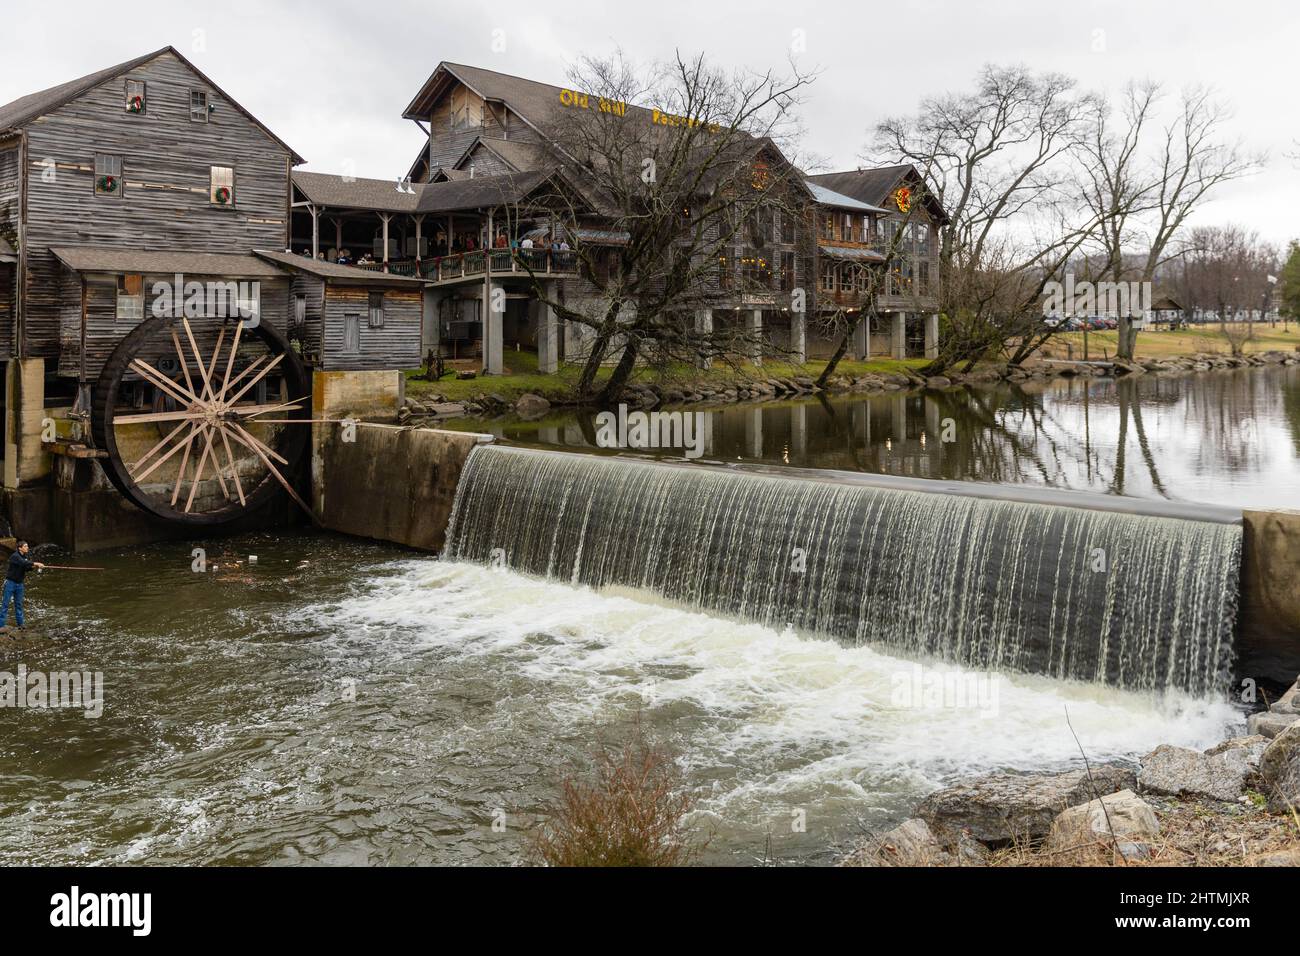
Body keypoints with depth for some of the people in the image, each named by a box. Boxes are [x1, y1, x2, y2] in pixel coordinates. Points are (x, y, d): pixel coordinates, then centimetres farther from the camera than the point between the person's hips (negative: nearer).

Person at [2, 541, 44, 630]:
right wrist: (36, 563, -37)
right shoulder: (14, 556, -17)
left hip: (19, 583, 7)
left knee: (19, 604, 10)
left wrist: (34, 566, -16)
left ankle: (20, 623, 14)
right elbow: (23, 563, -33)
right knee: (5, 603, -4)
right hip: (10, 582, -7)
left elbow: (27, 568, 4)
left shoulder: (25, 557, 6)